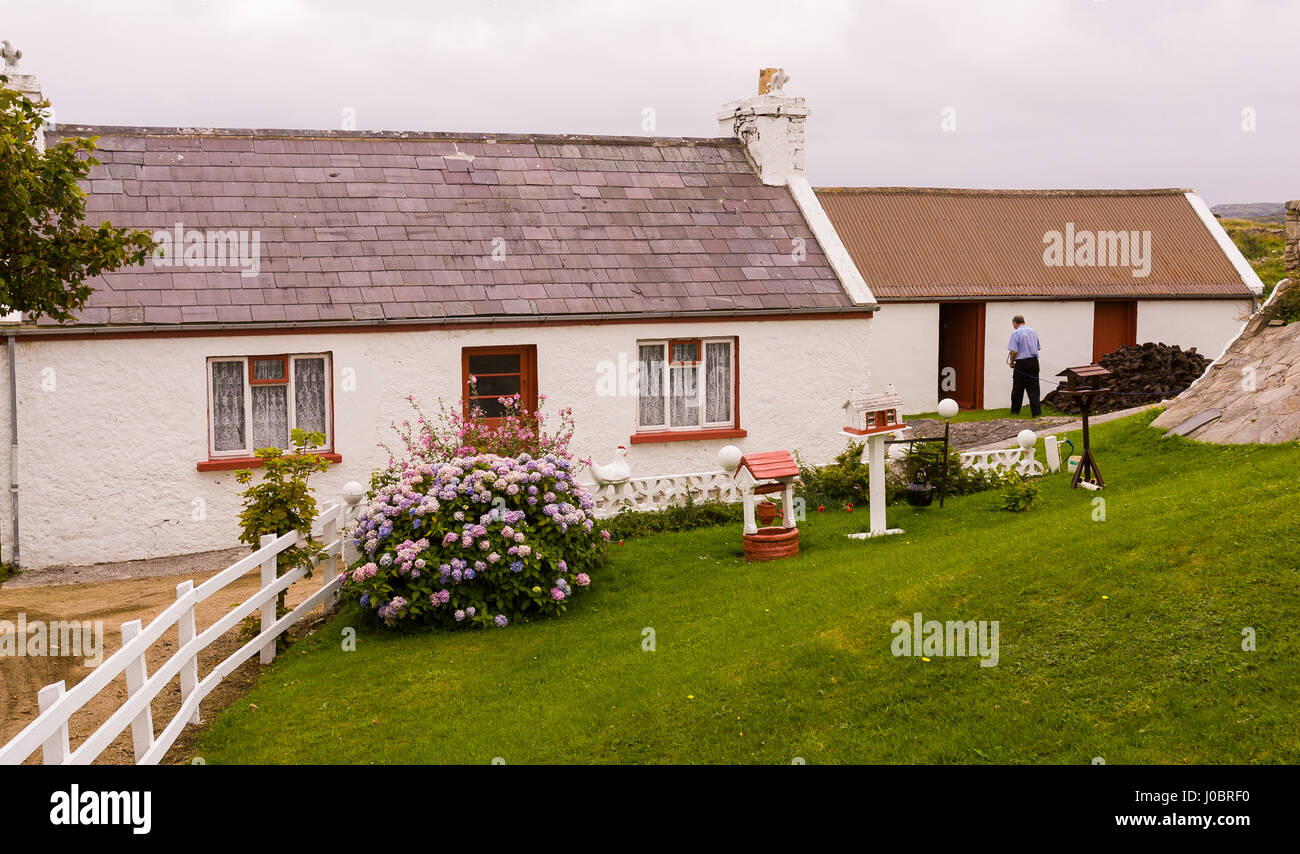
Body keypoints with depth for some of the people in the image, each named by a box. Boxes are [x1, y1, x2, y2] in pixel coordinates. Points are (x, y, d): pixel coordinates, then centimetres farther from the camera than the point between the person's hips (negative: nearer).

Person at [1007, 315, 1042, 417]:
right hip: (1034, 362, 5)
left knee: (1017, 389, 7)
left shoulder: (1016, 333, -10)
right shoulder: (1033, 332, 9)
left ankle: (1015, 411, 16)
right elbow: (1038, 348, 15)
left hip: (1021, 363, -5)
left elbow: (1014, 351, -16)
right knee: (1033, 388, 5)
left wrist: (1011, 362, -1)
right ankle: (1036, 412, -1)